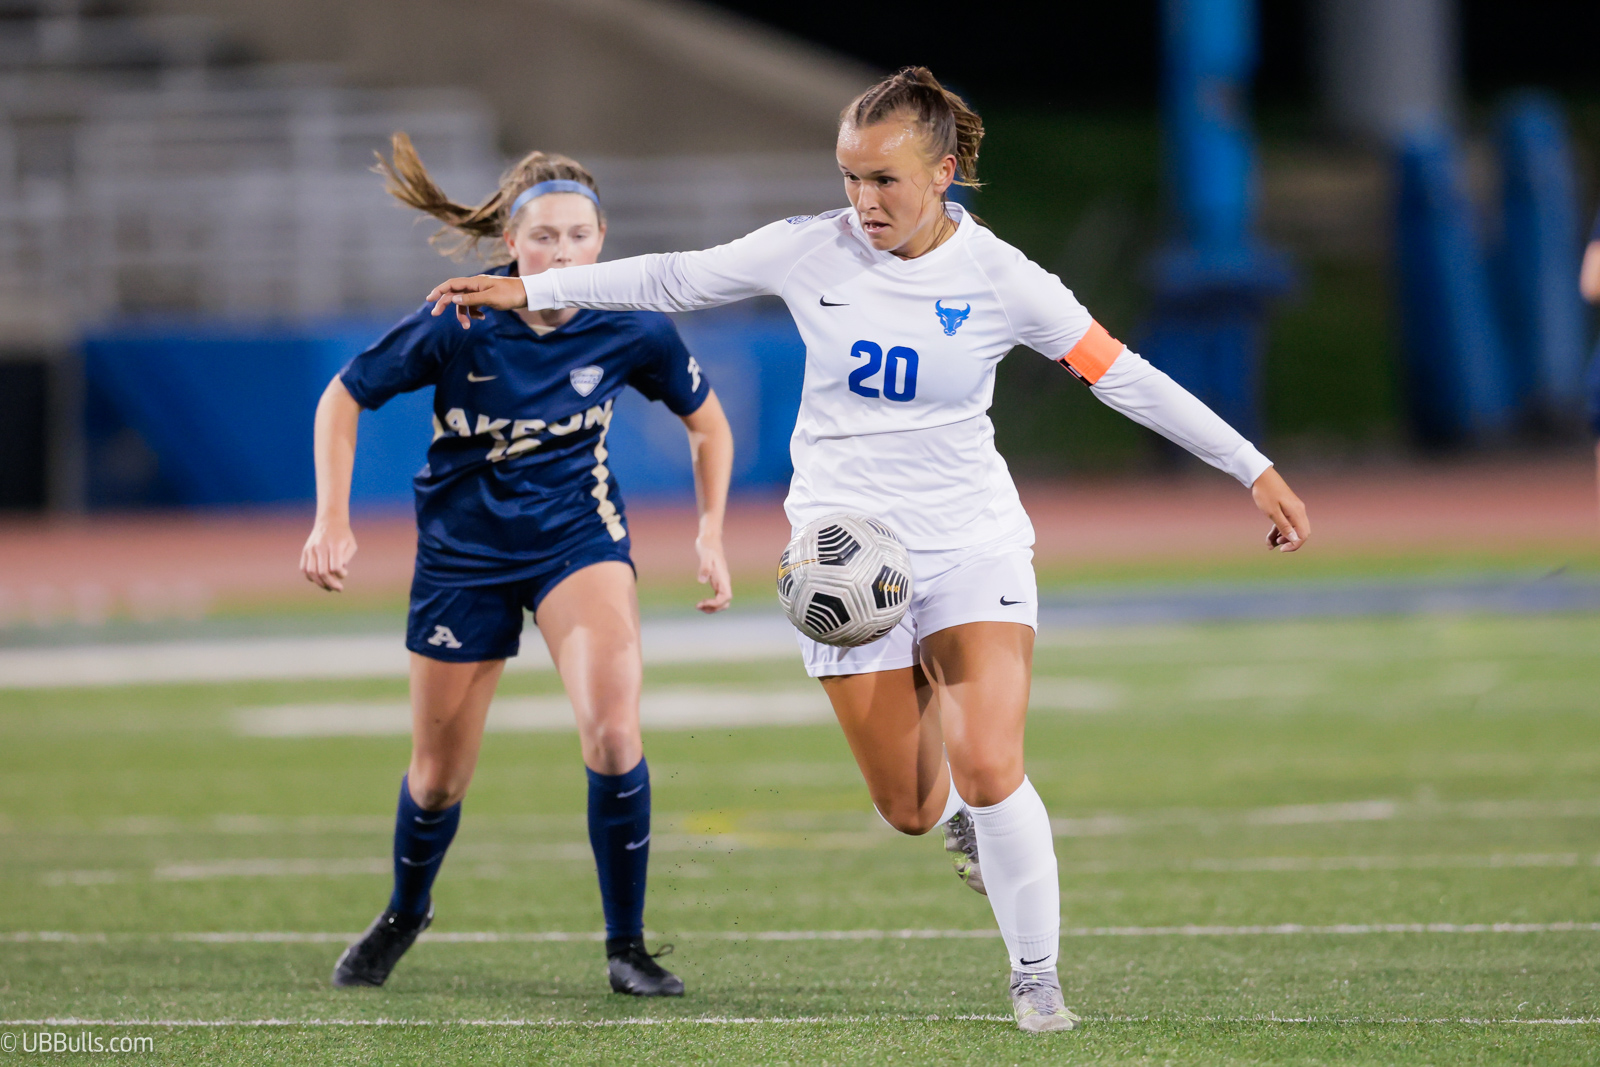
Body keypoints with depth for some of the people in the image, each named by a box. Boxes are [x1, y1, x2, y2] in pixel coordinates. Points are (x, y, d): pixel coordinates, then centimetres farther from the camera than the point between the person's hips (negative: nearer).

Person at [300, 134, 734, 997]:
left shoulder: (632, 329, -15)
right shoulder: (458, 325, -20)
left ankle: (626, 946, -10)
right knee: (438, 778, 10)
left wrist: (710, 534, -4)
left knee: (611, 731, -25)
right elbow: (343, 399, -7)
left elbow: (706, 422, 4)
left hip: (578, 538, 0)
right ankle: (404, 916, 43)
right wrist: (333, 521, -15)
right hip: (464, 555, 0)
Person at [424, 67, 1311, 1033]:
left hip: (973, 544, -2)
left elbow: (1125, 377, -6)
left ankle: (1037, 977, 2)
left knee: (990, 775, -18)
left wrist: (1256, 470, -8)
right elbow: (674, 279, 8)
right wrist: (526, 290, 9)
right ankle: (964, 819, 40)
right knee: (911, 810, 1)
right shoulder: (811, 250, -5)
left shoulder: (999, 278, -10)